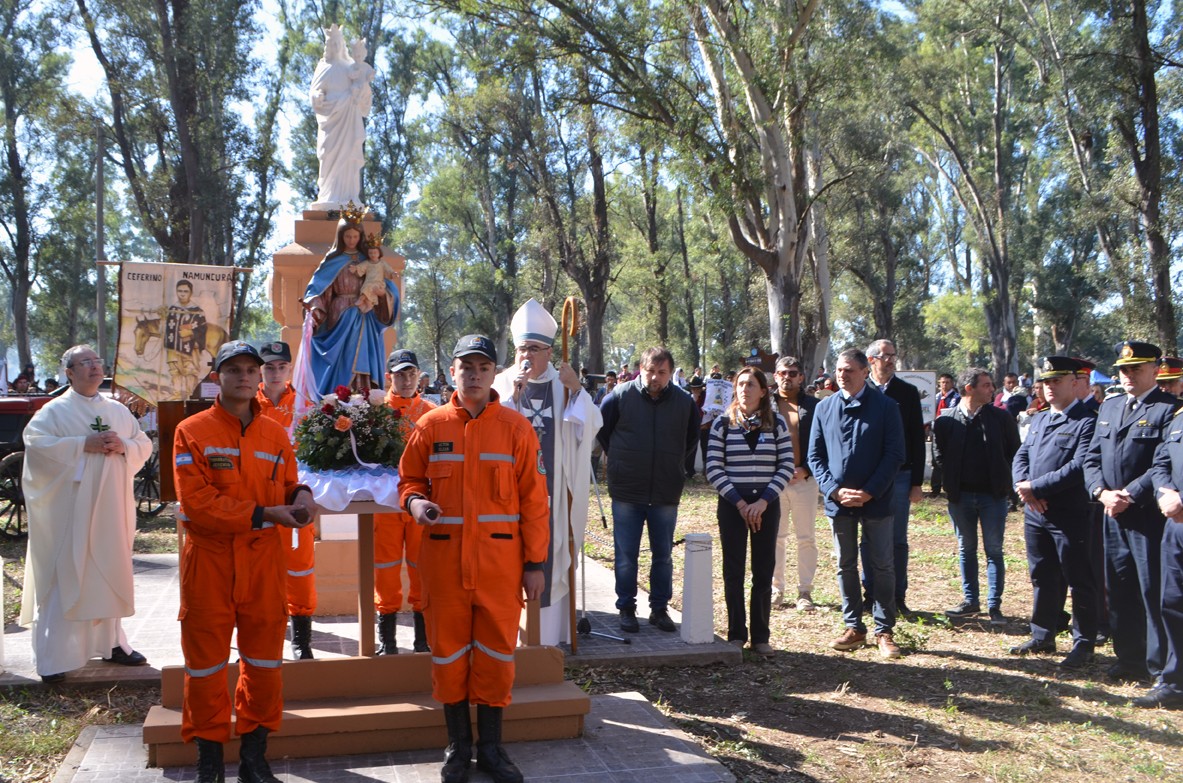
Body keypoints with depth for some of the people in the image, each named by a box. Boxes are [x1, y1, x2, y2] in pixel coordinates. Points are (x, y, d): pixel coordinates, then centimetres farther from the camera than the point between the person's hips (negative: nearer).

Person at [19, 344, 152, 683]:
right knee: (64, 578, -4)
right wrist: (84, 444, -20)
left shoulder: (118, 411, 13)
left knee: (108, 575, 11)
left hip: (110, 510, 5)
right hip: (70, 511, -5)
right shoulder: (55, 410, -1)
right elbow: (35, 441, -16)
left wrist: (123, 446, -9)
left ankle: (111, 642, 23)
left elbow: (144, 445, 12)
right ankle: (53, 659, 3)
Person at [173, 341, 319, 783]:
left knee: (264, 661, 11)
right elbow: (196, 501, -14)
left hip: (263, 559, 4)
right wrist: (262, 513, -18)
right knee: (206, 662, 7)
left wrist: (300, 495, -10)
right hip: (209, 560, -3)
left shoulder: (275, 434, 7)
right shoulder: (192, 432, -5)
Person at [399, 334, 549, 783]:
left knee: (496, 652, 7)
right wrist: (414, 501, -11)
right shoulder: (431, 425, 2)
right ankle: (458, 745, 24)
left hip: (500, 560, -1)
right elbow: (409, 478, 13)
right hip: (445, 558, 1)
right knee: (448, 651, 8)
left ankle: (490, 747, 22)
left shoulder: (516, 427, -1)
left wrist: (535, 562, -3)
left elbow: (533, 500, -1)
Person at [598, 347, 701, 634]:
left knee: (663, 555, 10)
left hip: (666, 493, 2)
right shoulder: (621, 395, -7)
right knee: (626, 555, 4)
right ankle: (626, 608, 17)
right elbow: (602, 429, 8)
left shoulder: (685, 402, -2)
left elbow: (692, 438, 16)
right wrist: (619, 459, 9)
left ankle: (659, 609, 22)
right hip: (627, 491, -1)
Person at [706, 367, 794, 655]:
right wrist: (739, 502, -10)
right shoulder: (723, 424, 0)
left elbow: (786, 466, 0)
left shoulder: (776, 423, 3)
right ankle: (736, 634, 13)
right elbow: (713, 468, -3)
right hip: (732, 504, -1)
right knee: (733, 572, 3)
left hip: (767, 505, 1)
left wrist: (763, 501, -10)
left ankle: (761, 636, 13)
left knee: (764, 572, 4)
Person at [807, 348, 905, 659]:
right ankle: (854, 627, 21)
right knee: (846, 566, 10)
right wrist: (834, 490, -9)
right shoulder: (825, 408, 5)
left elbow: (895, 455, -7)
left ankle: (884, 630, 14)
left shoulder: (885, 406, -4)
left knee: (882, 566, 4)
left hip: (875, 501, -3)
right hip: (838, 501, 3)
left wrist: (868, 492, -14)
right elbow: (815, 456, 5)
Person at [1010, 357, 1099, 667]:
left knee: (1079, 582, 3)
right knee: (1042, 578, 16)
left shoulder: (1087, 422, -11)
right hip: (1035, 514, 7)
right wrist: (1024, 487, -10)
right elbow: (1021, 456, 10)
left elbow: (1080, 467, -20)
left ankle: (1083, 644, 14)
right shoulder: (1039, 420, 14)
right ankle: (1043, 636, 28)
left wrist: (1035, 486, -18)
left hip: (1071, 516, -7)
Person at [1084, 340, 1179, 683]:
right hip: (1113, 514, 7)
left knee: (1154, 591, -1)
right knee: (1119, 590, 12)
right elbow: (1092, 457, 12)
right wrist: (1102, 493, -4)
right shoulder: (1109, 407, 15)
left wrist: (1129, 495, -18)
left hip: (1150, 516, -7)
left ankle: (1162, 665, 10)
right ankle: (1130, 659, 24)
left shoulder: (1169, 409, -8)